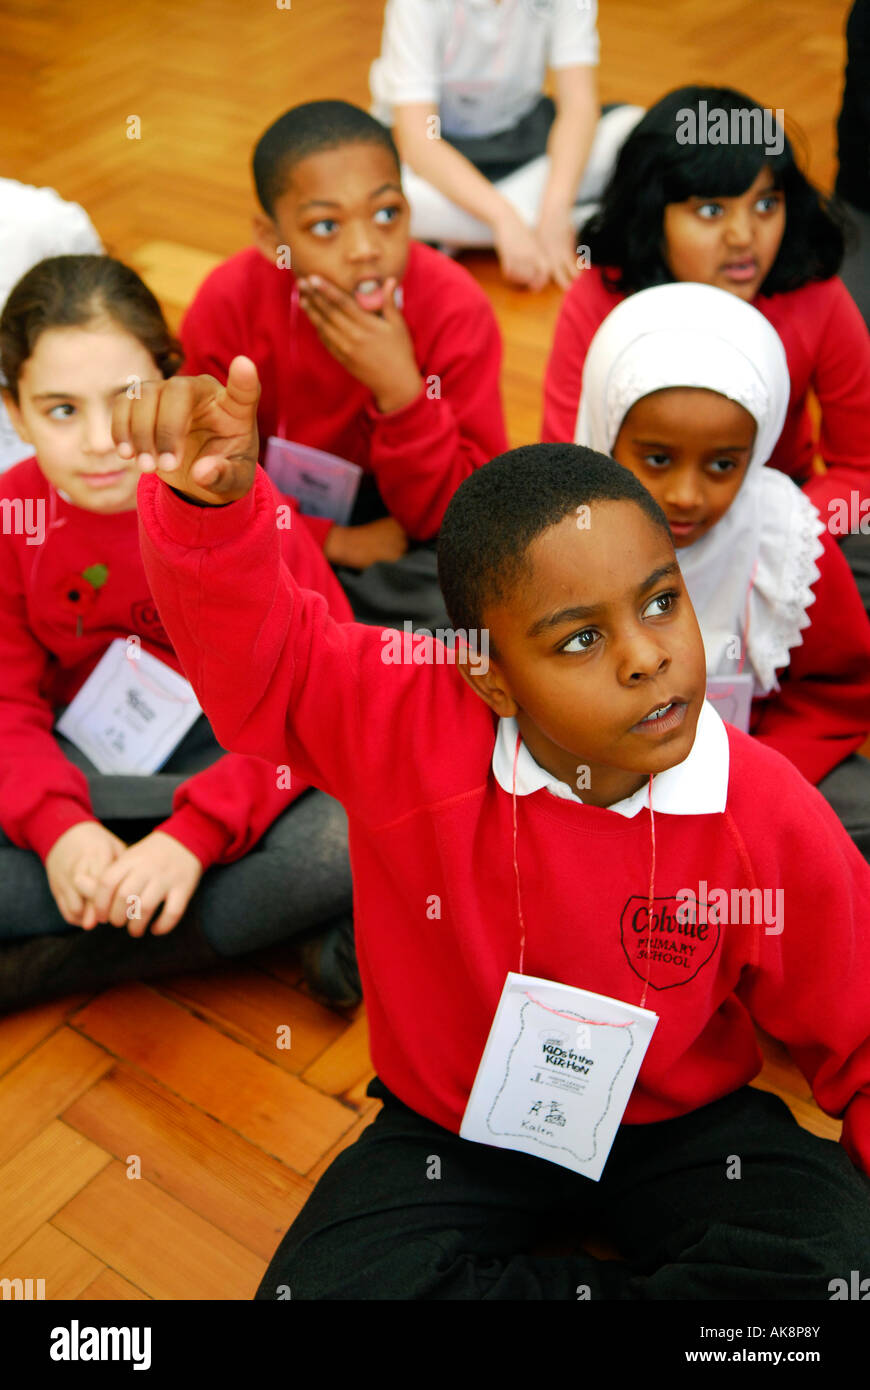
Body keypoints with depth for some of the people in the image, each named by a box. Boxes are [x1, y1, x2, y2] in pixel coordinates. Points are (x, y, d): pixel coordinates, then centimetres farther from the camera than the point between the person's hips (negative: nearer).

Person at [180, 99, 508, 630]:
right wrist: (335, 541, -21)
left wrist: (401, 391, -35)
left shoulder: (457, 311, -20)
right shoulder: (228, 305, -17)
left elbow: (448, 516, -18)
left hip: (403, 528, 0)